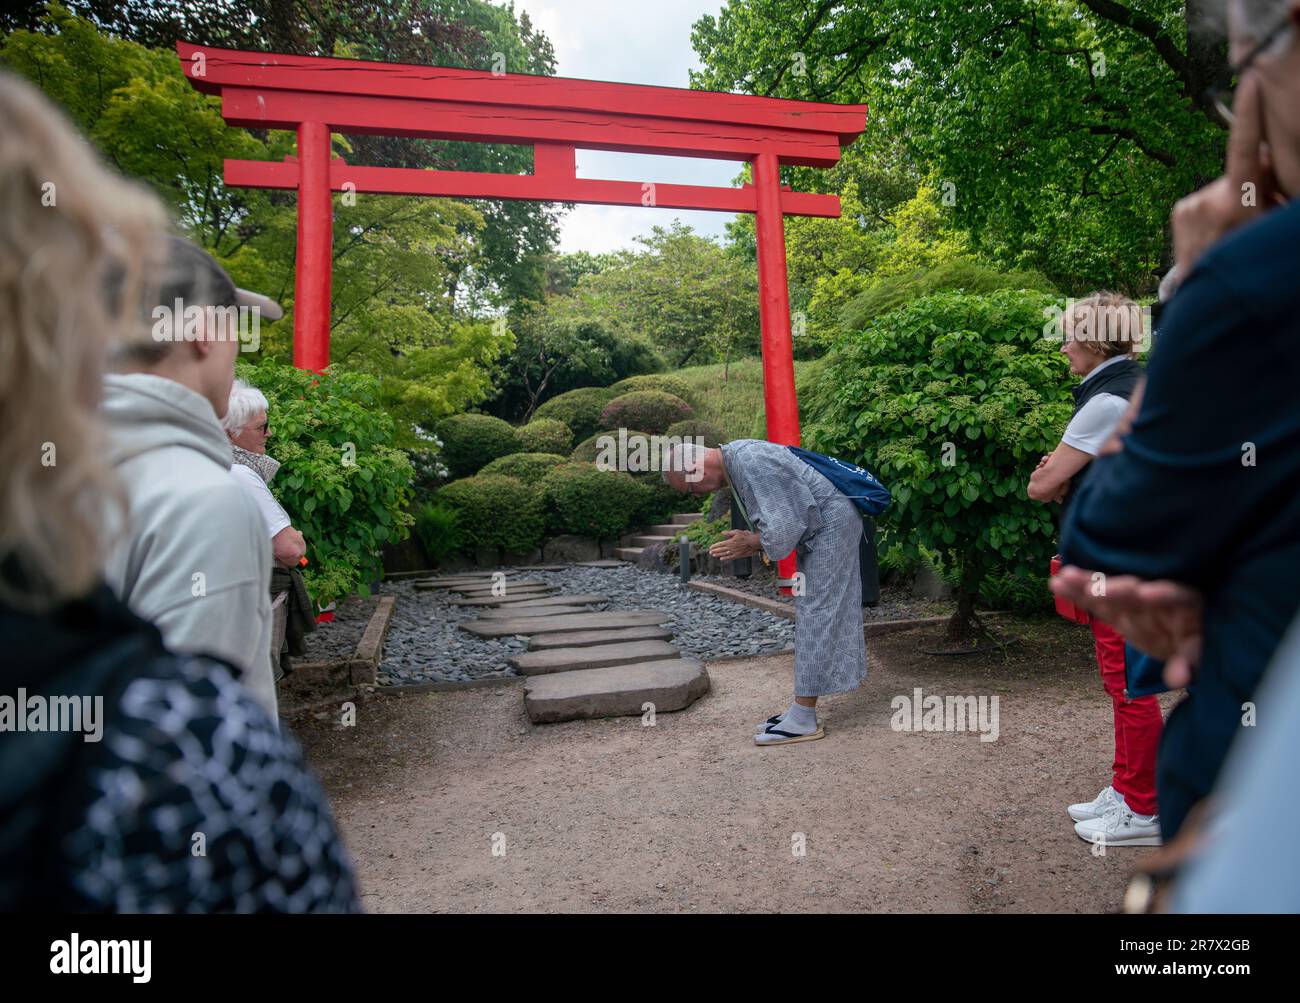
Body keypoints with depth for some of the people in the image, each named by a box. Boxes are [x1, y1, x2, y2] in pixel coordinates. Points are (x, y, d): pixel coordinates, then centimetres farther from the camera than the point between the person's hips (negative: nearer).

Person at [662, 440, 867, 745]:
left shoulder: (751, 463, -26)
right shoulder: (735, 460, 6)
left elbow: (789, 522, -26)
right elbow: (776, 516, 15)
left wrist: (753, 543, -12)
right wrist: (750, 542, -1)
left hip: (831, 526, -10)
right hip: (820, 530, 10)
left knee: (816, 616, -8)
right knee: (813, 618, 10)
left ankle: (804, 719, -4)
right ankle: (800, 709, 15)